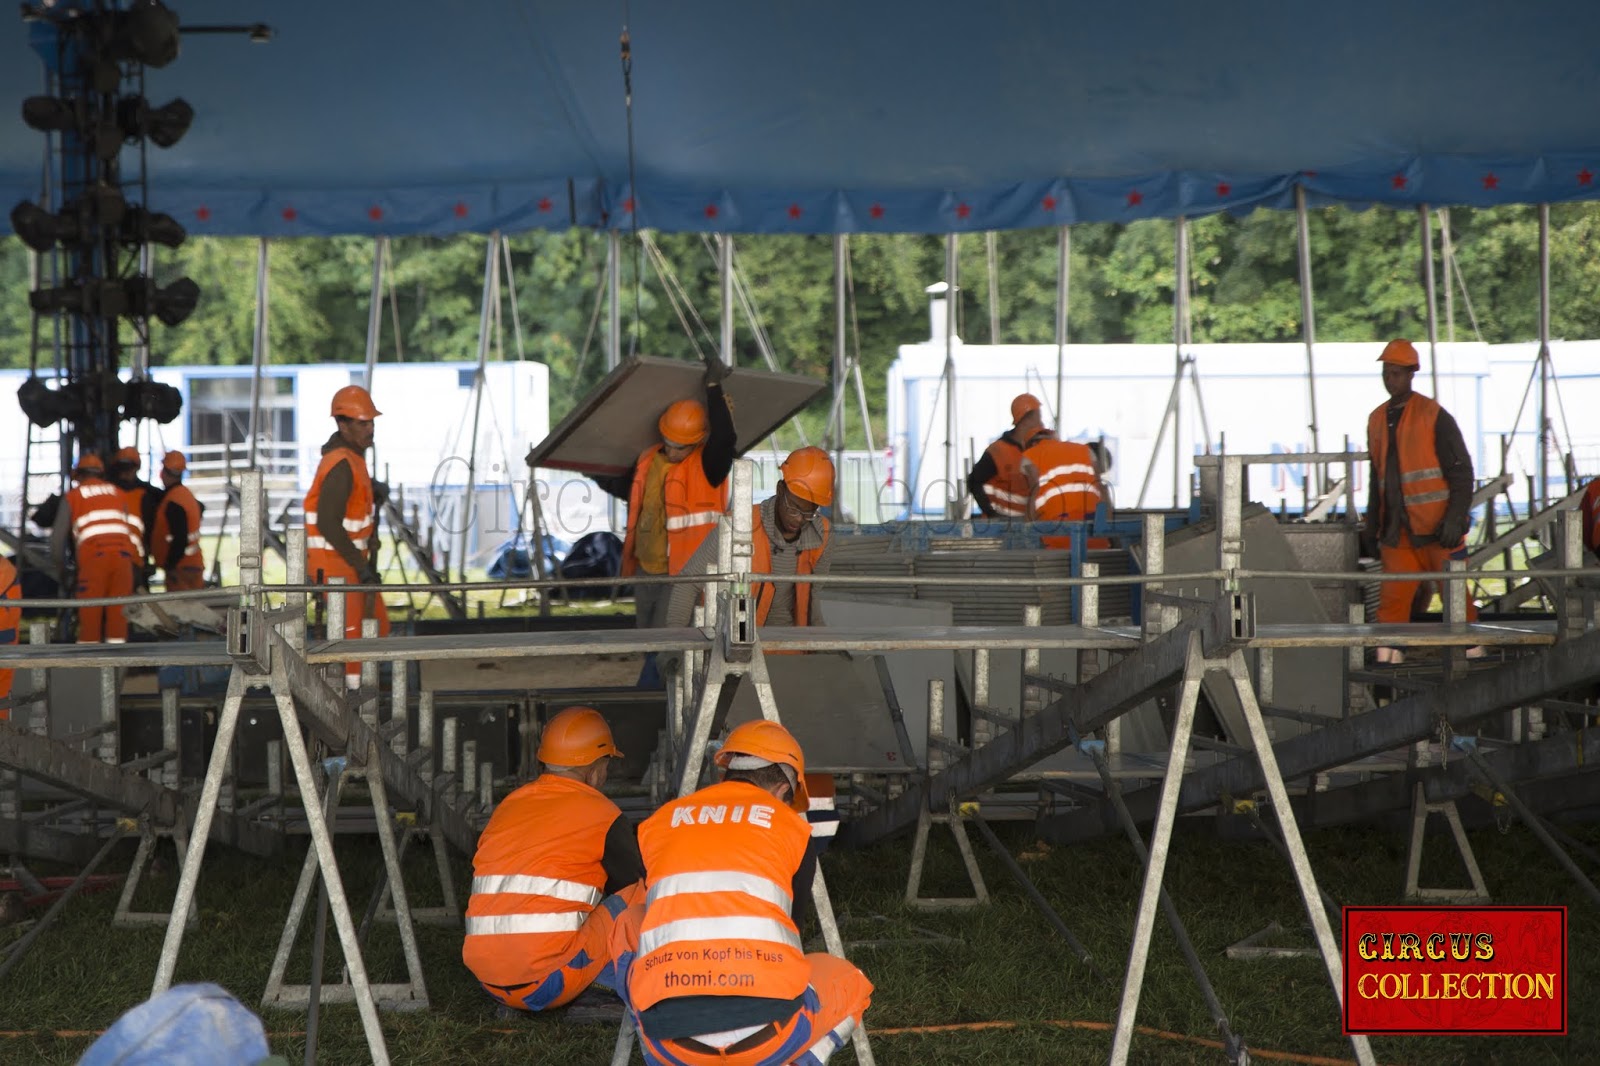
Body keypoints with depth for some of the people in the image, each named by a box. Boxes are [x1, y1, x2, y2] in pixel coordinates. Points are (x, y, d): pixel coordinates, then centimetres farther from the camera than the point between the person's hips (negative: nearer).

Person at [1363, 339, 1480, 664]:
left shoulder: (1433, 416, -4)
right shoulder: (1377, 420, 13)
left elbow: (1461, 471, -6)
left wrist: (1455, 519, -15)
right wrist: (1371, 525, 17)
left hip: (1437, 527, -4)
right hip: (1398, 532, 5)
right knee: (1393, 596, -3)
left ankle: (1473, 650, 10)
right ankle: (1388, 657, -1)